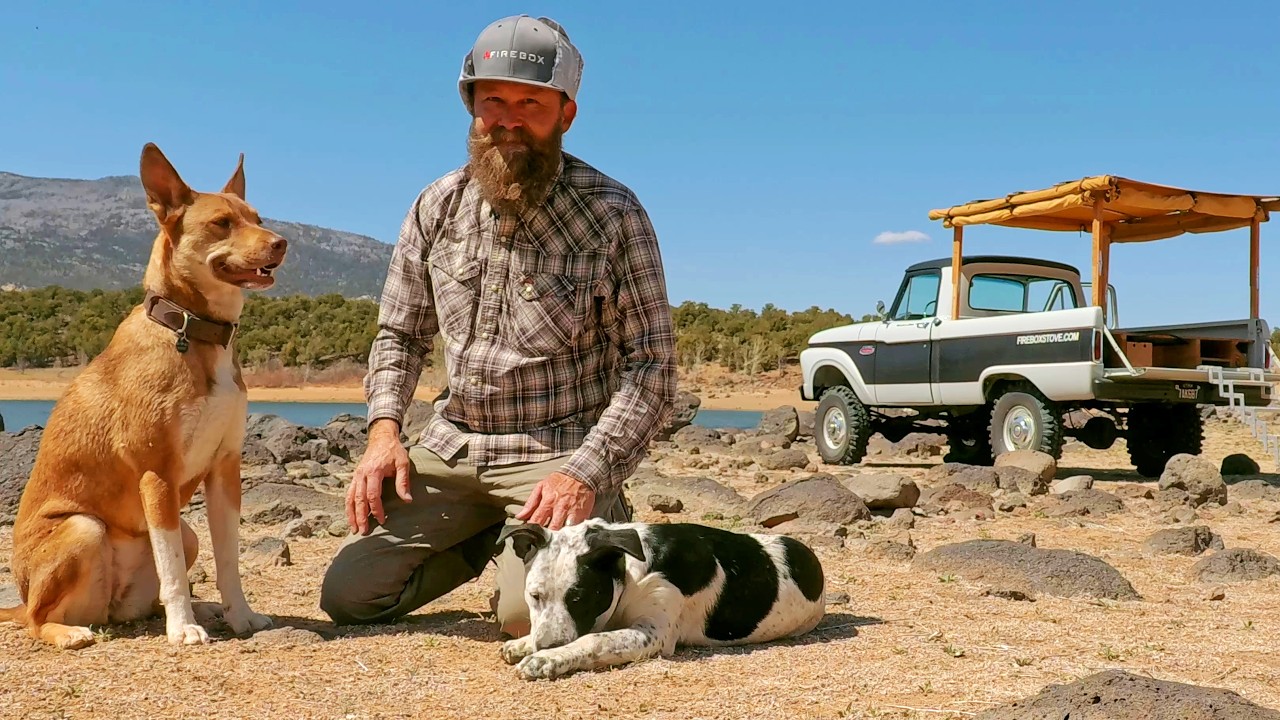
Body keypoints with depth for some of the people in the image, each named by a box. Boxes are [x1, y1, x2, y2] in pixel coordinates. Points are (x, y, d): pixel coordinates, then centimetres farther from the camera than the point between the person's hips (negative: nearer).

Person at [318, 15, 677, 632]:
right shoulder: (438, 207, 3)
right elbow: (399, 335, 13)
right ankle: (488, 535, 20)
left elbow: (652, 368, -10)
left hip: (563, 449, -4)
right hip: (451, 446, 5)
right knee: (349, 595, -2)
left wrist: (585, 472, -23)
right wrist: (384, 429, -4)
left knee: (531, 612, -25)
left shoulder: (611, 214, -10)